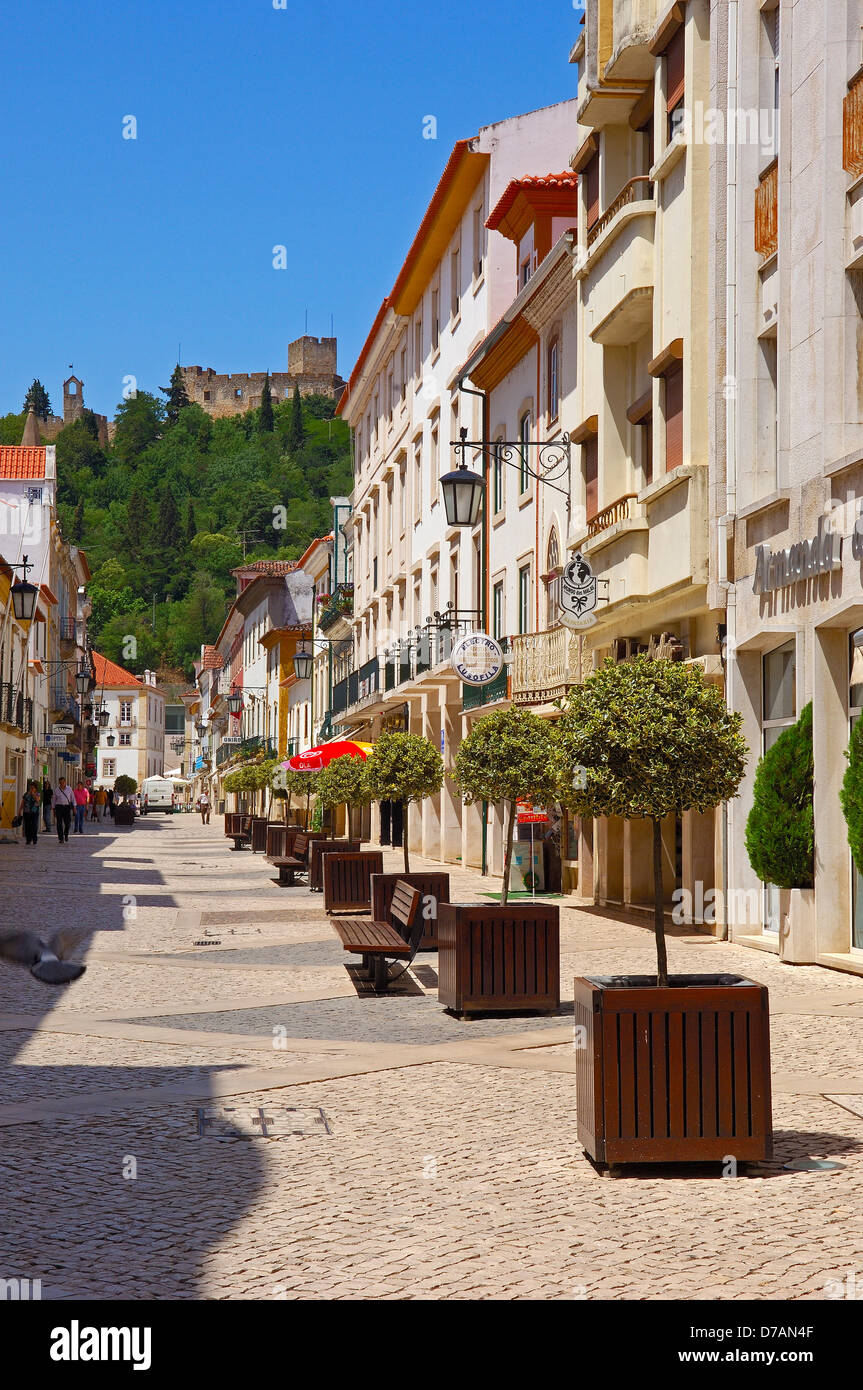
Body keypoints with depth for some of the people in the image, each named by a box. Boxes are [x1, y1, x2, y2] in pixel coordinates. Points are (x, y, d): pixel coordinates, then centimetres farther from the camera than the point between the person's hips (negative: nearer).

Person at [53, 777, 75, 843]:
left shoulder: (69, 789, 6)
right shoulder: (57, 790, 6)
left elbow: (73, 798, 10)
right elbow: (54, 800, 11)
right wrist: (54, 809, 10)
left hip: (67, 807, 0)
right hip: (59, 807, 0)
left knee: (67, 823, -5)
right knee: (59, 823, -5)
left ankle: (66, 834, 25)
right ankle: (61, 838, 1)